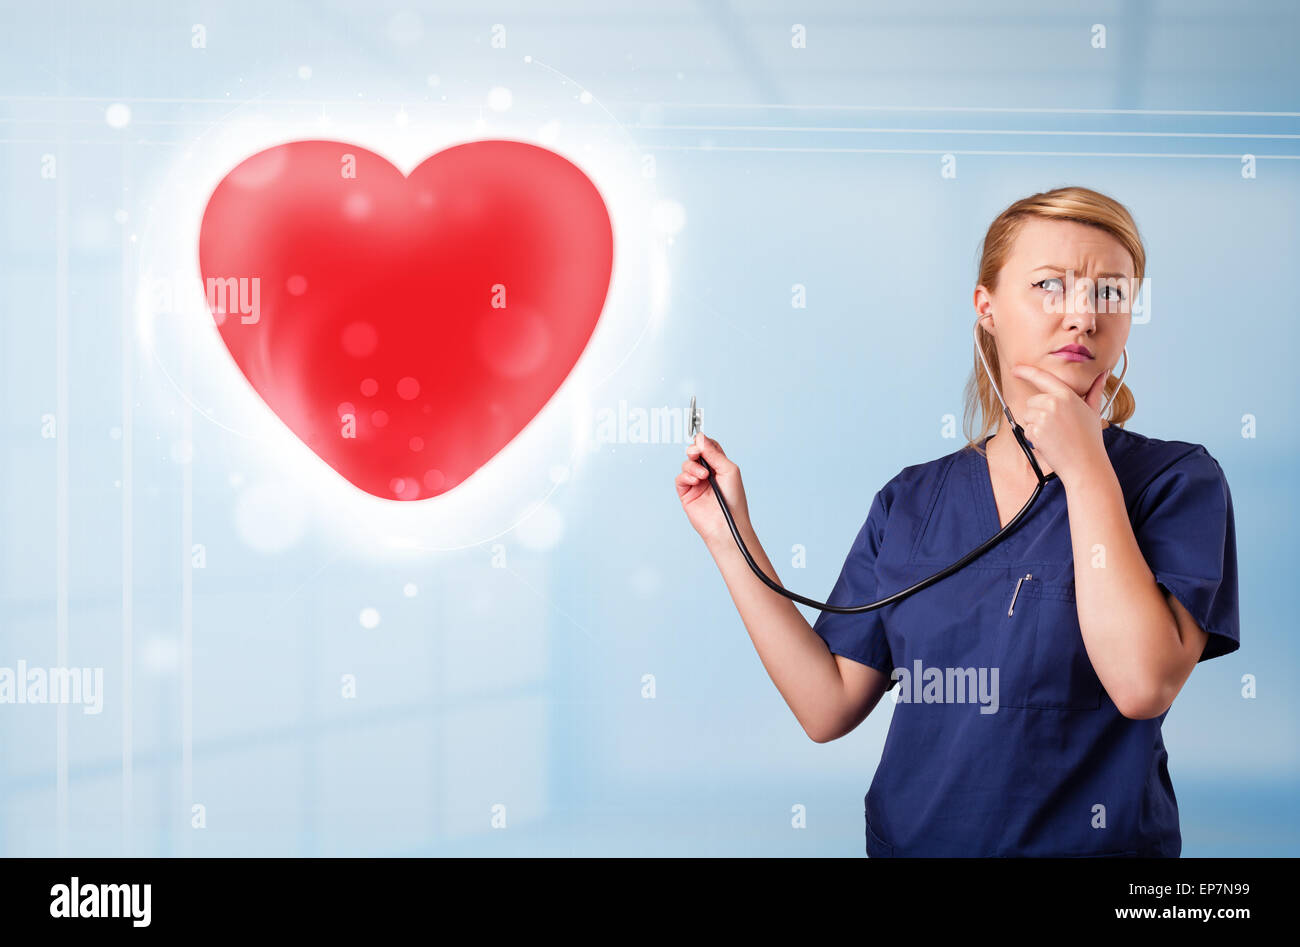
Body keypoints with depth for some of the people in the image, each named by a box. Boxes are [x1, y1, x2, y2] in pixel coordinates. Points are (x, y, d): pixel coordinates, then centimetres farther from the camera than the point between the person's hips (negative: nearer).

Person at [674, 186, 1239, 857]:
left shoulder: (1176, 480, -5)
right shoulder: (910, 501, 4)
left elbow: (1143, 683, -20)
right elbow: (829, 706, 1)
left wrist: (1084, 467, -14)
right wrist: (730, 535, -2)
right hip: (910, 838, 4)